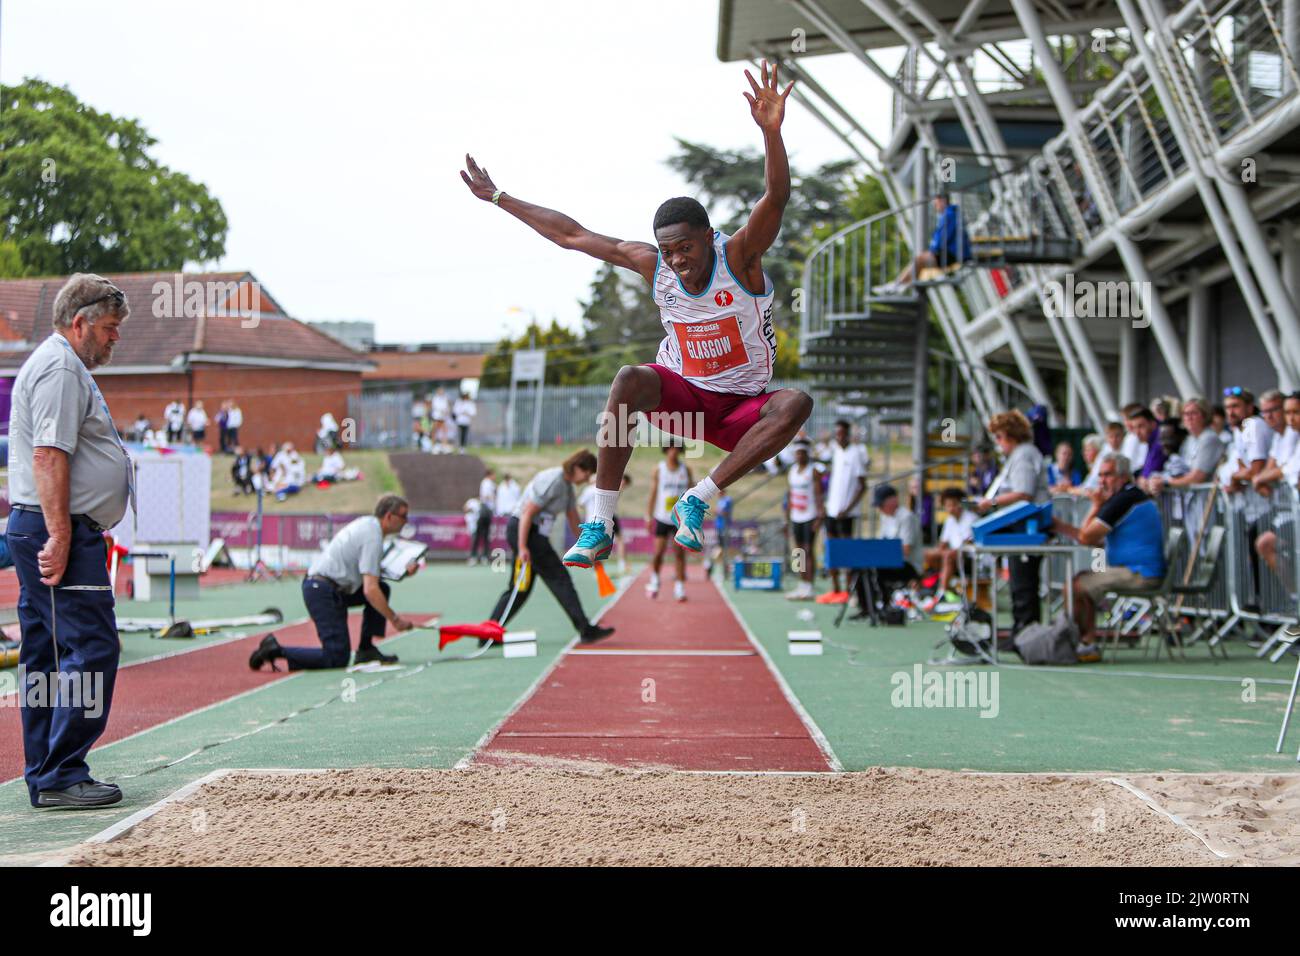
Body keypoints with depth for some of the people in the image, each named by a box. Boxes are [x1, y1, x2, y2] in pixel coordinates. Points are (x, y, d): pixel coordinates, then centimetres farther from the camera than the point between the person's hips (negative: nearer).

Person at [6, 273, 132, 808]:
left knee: (47, 656, 10)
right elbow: (49, 455, -20)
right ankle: (62, 777, -11)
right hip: (57, 530, -11)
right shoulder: (61, 368, -11)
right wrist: (60, 534, -24)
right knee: (91, 649, -12)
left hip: (48, 533, 11)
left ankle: (45, 778, 14)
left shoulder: (61, 366, 23)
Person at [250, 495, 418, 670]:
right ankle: (276, 651, -9)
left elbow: (369, 572, 23)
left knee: (382, 588, 14)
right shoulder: (373, 538, -17)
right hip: (324, 593, -10)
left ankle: (366, 650, 13)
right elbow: (370, 590, -23)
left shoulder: (366, 523, 12)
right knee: (337, 659, -10)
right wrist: (394, 619, -14)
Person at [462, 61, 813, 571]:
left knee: (797, 403, -32)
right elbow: (570, 234, -2)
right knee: (629, 380, -30)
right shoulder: (653, 265, -9)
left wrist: (770, 131, -56)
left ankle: (698, 500, -26)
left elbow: (776, 198, -37)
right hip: (681, 393, 2)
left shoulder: (739, 256, -18)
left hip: (742, 407, -1)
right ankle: (600, 524, -28)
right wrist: (498, 197, 1)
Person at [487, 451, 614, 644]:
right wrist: (522, 547, -23)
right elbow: (527, 512, -21)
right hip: (523, 531, -10)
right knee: (559, 579, -8)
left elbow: (573, 519, 22)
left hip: (535, 533, 10)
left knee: (521, 589, 10)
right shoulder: (552, 481, -18)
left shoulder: (566, 485, 13)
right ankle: (586, 630, -7)